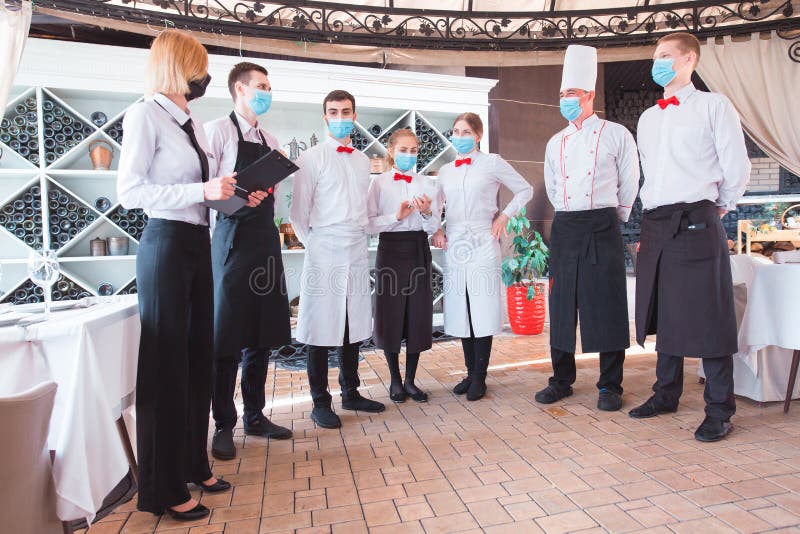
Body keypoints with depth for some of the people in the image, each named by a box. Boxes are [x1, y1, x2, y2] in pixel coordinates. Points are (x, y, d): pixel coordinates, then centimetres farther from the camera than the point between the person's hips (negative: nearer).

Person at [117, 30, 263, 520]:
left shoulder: (192, 124, 16)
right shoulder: (146, 115, -6)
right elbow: (129, 191, -14)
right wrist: (202, 190, -19)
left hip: (199, 244, 8)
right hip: (166, 244, -8)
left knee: (198, 359, 13)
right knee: (167, 364, 0)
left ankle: (193, 464, 30)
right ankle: (165, 488, 15)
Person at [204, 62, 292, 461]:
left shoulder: (270, 140, 17)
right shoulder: (219, 131, -2)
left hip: (266, 237, 7)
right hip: (234, 236, -6)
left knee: (262, 332, 10)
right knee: (226, 336, 0)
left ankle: (255, 416, 25)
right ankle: (224, 425, 15)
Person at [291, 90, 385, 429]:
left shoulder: (363, 161, 15)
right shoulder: (312, 158, -2)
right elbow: (298, 212, -2)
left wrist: (362, 233, 10)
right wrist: (314, 244, 0)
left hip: (357, 250, 5)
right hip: (324, 250, -5)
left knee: (354, 325, 11)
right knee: (322, 327, 0)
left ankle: (350, 393, 25)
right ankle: (320, 403, 12)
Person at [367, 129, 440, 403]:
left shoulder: (425, 183, 9)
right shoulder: (379, 182, 1)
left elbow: (434, 227, 7)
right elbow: (370, 222, -4)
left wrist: (427, 212, -12)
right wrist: (397, 216, -17)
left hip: (418, 250, 3)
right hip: (391, 249, -2)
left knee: (418, 315, 5)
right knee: (390, 315, 3)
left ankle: (410, 380, 20)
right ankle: (395, 380, 20)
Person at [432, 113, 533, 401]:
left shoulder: (492, 163, 3)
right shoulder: (446, 171, 14)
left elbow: (525, 190, 8)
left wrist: (505, 216, -1)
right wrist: (436, 230, 7)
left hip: (482, 244, -4)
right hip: (454, 245, 4)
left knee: (482, 311, -3)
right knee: (461, 311, 6)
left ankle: (479, 377, 7)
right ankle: (470, 373, 18)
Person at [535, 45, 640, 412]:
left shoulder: (616, 135, 3)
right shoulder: (555, 143, 15)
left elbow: (629, 186, 7)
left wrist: (610, 216, 11)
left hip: (603, 227, -3)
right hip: (564, 229, 4)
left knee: (607, 306, -2)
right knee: (561, 305, 5)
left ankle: (610, 386, 11)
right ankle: (561, 380, 17)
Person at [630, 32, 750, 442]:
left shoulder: (714, 106, 1)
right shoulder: (647, 118, 18)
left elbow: (737, 169, 0)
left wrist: (719, 207, 9)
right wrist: (658, 210, 16)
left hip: (696, 223, -6)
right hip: (655, 225, 6)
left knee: (707, 316, -3)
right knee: (663, 313, 11)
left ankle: (719, 411, 9)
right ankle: (666, 395, 24)